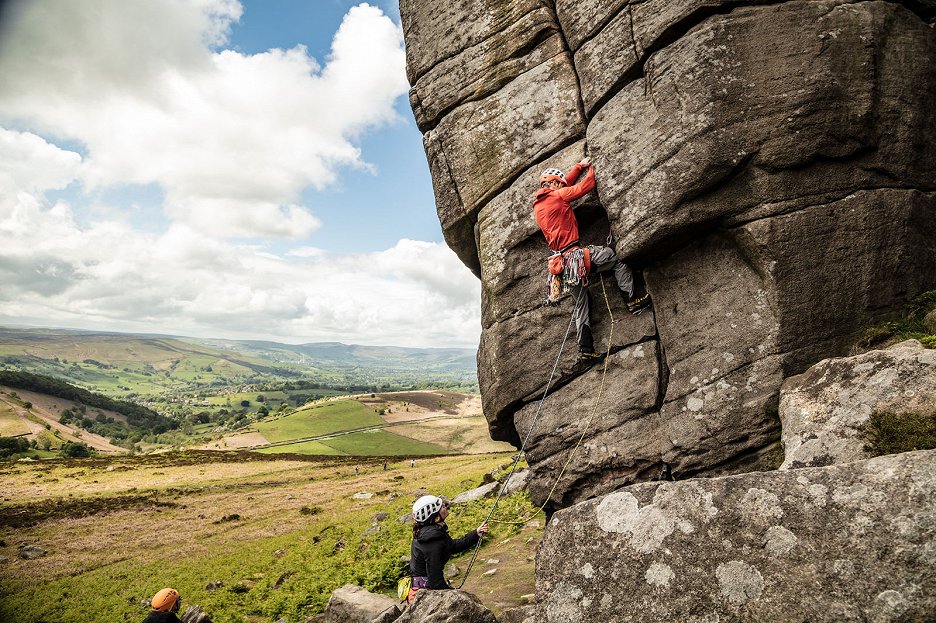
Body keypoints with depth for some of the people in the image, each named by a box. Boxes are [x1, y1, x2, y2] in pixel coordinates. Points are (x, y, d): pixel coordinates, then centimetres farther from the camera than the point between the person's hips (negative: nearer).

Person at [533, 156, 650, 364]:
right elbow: (586, 185, 3)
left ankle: (585, 350, 7)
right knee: (617, 259, 7)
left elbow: (565, 183, 34)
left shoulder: (537, 205, 20)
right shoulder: (557, 196, -2)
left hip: (561, 259, 8)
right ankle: (631, 299, 5)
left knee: (581, 304, 11)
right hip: (575, 253, -8)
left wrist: (580, 166, 37)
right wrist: (591, 169, 23)